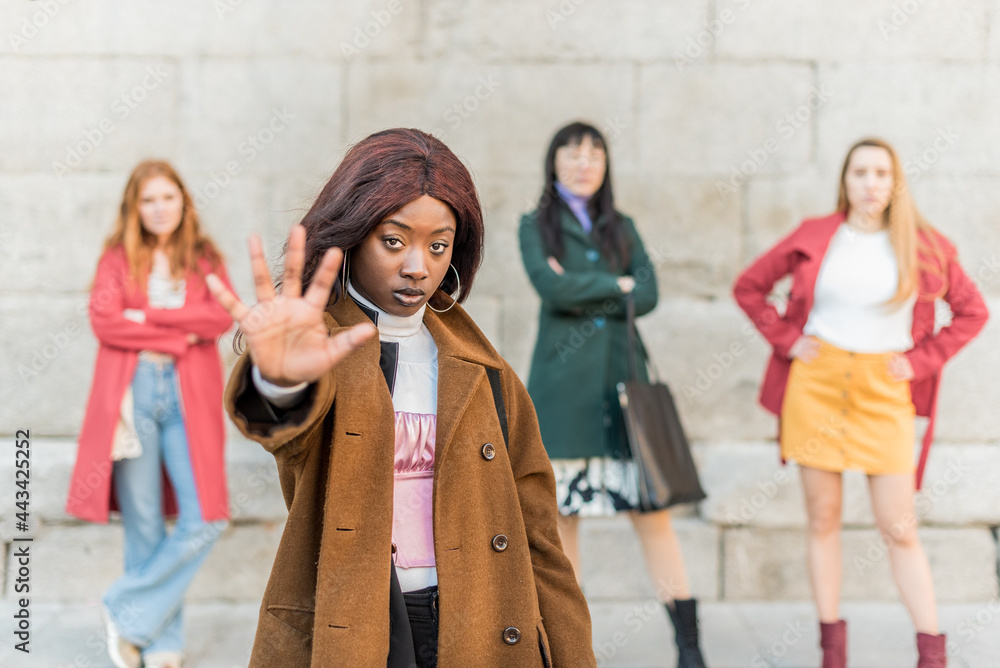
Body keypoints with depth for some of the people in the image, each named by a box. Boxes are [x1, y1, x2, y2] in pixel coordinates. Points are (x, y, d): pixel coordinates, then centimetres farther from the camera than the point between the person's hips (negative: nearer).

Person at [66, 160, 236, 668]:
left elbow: (221, 317, -4)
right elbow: (103, 319, -6)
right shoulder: (118, 258, 9)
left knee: (204, 521, -10)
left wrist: (148, 315, -9)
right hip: (131, 395, -1)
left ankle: (126, 611, 5)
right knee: (143, 525, 1)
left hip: (188, 397, 1)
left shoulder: (205, 260, 12)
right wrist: (179, 336, -9)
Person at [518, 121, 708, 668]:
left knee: (653, 511, -4)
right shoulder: (535, 226, 8)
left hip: (622, 381, 2)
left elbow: (648, 294, 1)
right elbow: (552, 288, -11)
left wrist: (583, 293, -7)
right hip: (563, 387, -2)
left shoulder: (622, 228, 16)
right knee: (559, 516, 0)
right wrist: (616, 284, -3)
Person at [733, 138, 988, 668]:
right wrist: (787, 339, 1)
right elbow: (748, 287, 12)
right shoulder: (813, 238, 3)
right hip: (816, 385, 1)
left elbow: (971, 311, 9)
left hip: (883, 394, -1)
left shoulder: (925, 246, 2)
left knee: (899, 529, -2)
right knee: (823, 519, 5)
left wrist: (921, 360, -1)